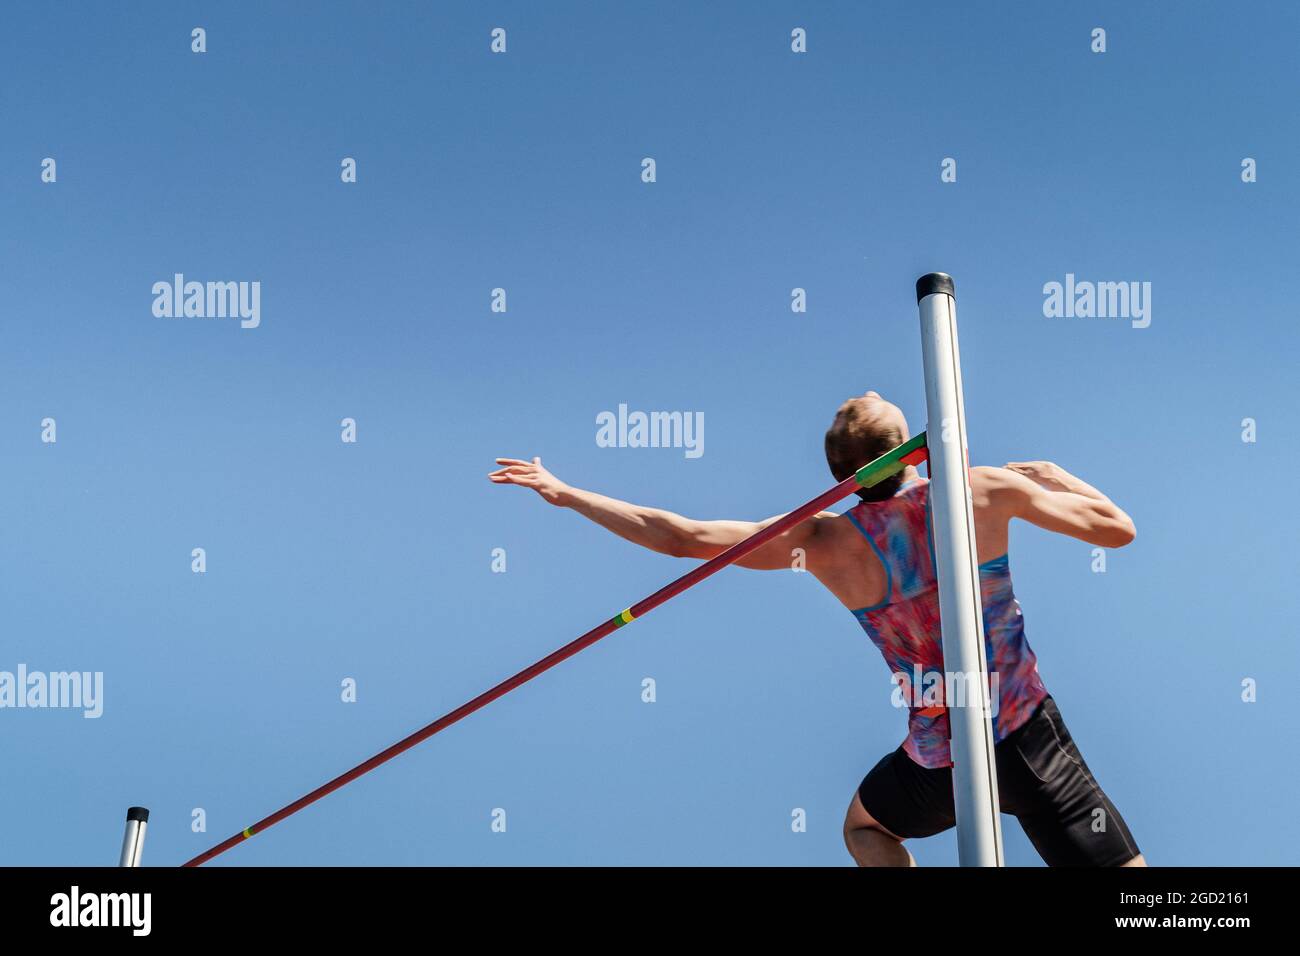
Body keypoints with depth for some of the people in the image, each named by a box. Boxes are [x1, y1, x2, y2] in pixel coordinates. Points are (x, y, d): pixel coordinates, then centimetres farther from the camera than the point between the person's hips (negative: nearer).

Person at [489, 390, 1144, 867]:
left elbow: (681, 538, -8)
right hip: (1024, 738, -1)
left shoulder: (827, 542, -7)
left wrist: (565, 494, 2)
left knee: (863, 825, 33)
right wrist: (1047, 474, 17)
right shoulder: (986, 491, -9)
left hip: (936, 760, 1)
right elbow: (1117, 529, -1)